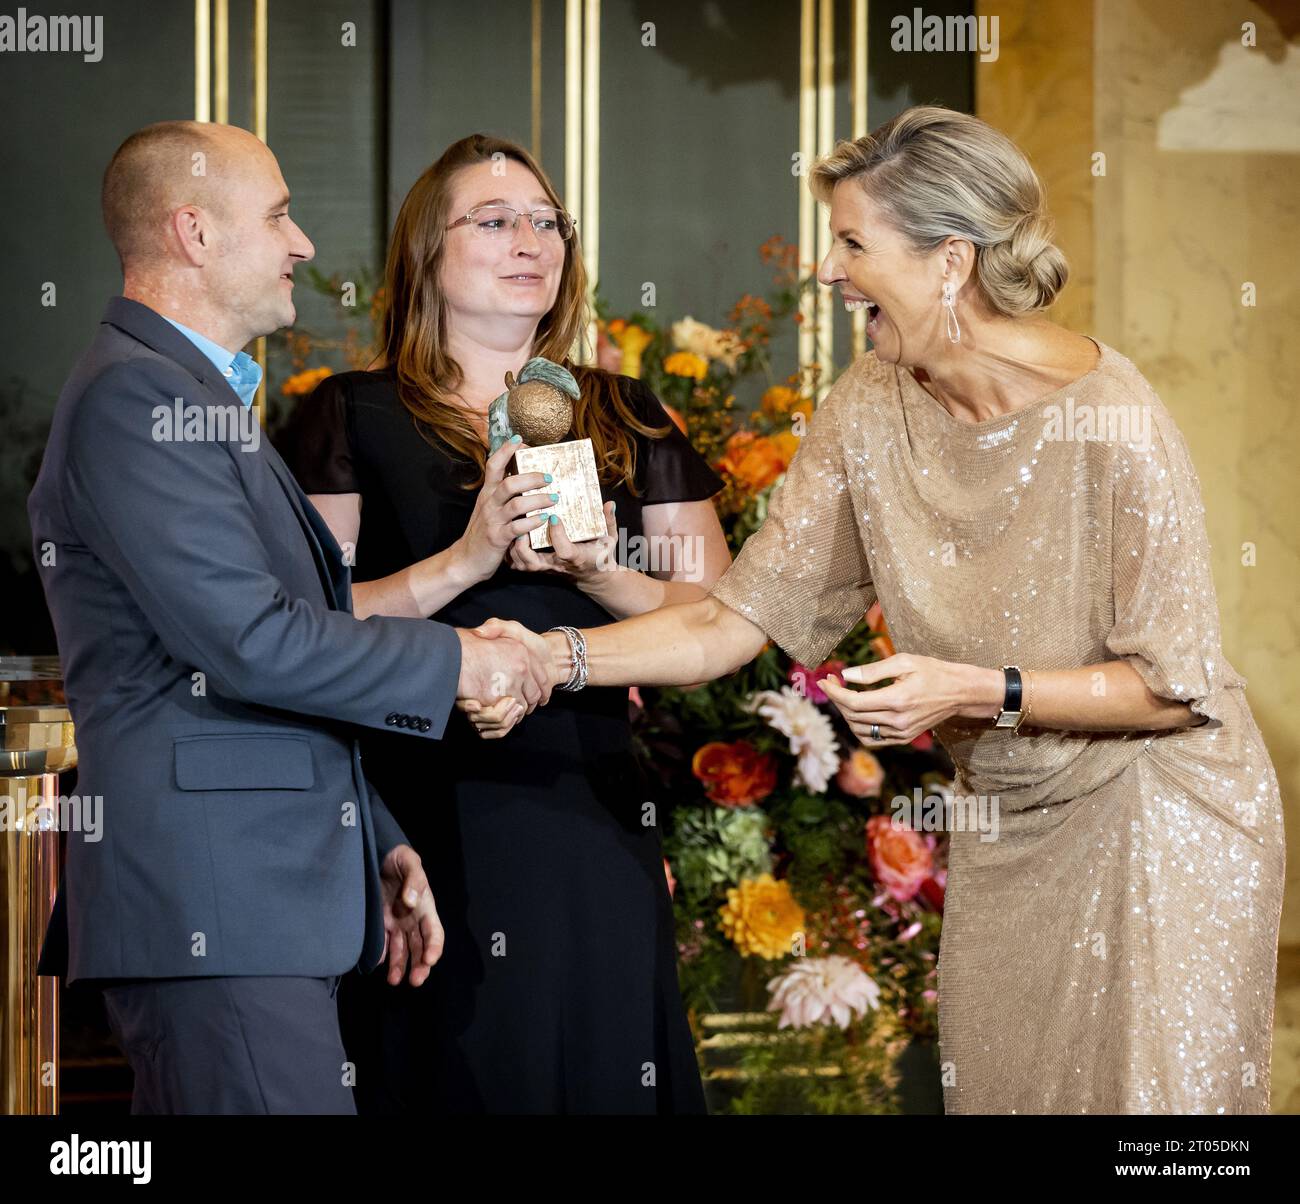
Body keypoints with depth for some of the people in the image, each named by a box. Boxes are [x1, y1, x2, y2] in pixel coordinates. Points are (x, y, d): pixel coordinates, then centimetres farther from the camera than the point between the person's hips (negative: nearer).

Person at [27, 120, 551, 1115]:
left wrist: (382, 847, 22)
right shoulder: (133, 395, -11)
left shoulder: (199, 396, 23)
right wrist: (455, 663, -7)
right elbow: (251, 642, -19)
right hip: (216, 910, -10)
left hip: (268, 896, 10)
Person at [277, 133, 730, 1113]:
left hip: (592, 811, 3)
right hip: (424, 810, -3)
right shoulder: (356, 418, 3)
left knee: (604, 1072, 3)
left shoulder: (626, 422, 14)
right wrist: (461, 565, -17)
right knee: (453, 1073, -1)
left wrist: (600, 572, -8)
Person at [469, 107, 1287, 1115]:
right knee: (993, 1088, 11)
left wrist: (977, 692, -25)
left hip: (1157, 824, -6)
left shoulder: (1110, 426, -23)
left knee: (1148, 1092, -2)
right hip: (1005, 827, 6)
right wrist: (557, 657, -16)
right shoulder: (872, 408, -5)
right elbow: (736, 619, -4)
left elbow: (1176, 686, -17)